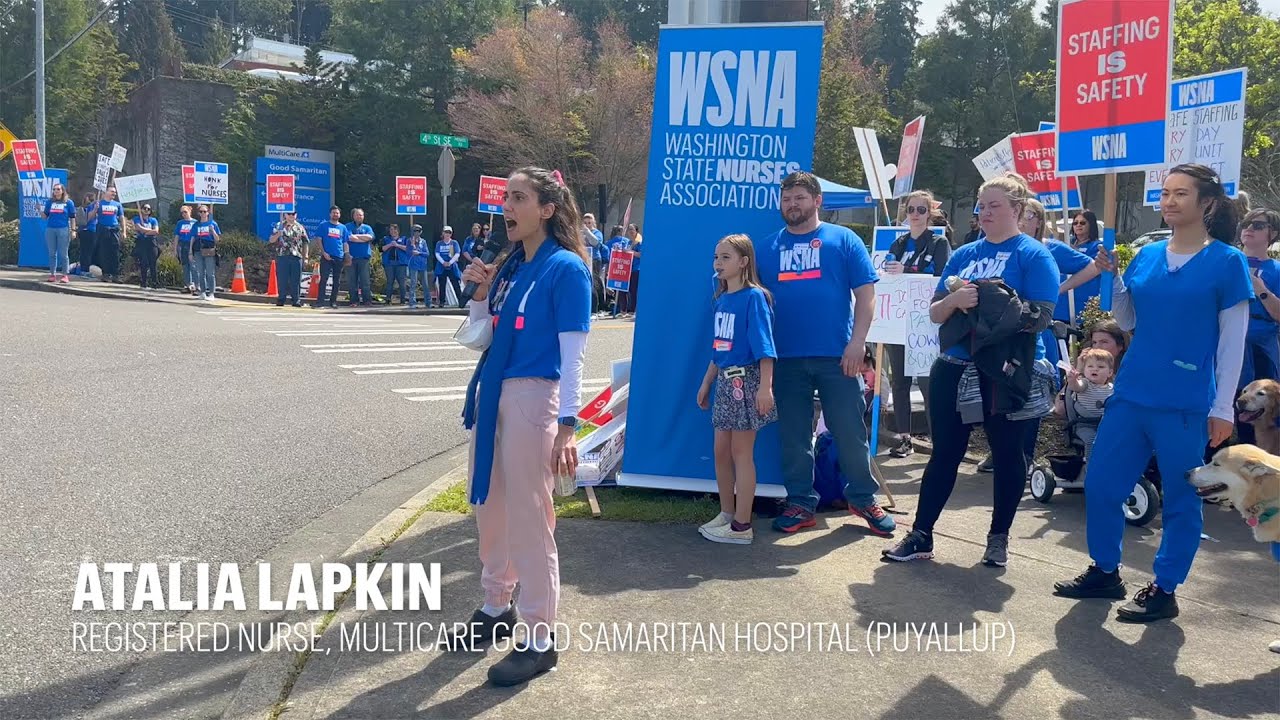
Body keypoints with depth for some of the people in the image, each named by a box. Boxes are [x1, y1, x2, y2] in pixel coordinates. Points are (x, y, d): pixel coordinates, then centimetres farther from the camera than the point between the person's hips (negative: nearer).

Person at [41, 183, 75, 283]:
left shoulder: (68, 202, 4)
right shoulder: (49, 202, 10)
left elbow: (72, 217, 4)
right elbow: (45, 216, 11)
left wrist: (73, 230, -3)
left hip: (63, 229, -3)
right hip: (50, 229, 3)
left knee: (63, 254, -2)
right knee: (52, 253, 6)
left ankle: (65, 275, 2)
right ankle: (52, 274, 11)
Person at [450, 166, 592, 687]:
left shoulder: (565, 268, -9)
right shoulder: (509, 264, 12)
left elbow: (572, 354, -13)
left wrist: (566, 425, -19)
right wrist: (479, 294, 1)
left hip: (533, 397, -8)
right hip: (492, 391, 8)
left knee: (528, 515, -2)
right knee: (489, 504, 17)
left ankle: (540, 638, 11)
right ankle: (497, 606, 36)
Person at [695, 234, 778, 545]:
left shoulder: (754, 297, -12)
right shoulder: (721, 299, 10)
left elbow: (764, 345, -18)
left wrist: (765, 387, -24)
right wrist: (706, 383, 19)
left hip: (746, 379, -8)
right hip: (724, 380, 8)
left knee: (741, 452, -1)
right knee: (721, 451, 12)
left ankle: (741, 526, 7)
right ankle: (727, 514, 26)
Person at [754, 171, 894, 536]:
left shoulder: (843, 240, 3)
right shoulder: (766, 247, 11)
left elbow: (866, 293, -1)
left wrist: (857, 343, -10)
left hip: (837, 357, -2)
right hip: (785, 358, 3)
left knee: (850, 432, 4)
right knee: (793, 436, 9)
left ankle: (863, 499, 21)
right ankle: (801, 504, 22)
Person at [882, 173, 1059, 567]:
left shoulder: (1033, 254, -5)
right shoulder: (963, 254, 10)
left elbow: (1040, 315, -15)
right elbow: (935, 313, 7)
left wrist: (989, 305, -17)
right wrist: (954, 300, -14)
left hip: (1008, 373, -4)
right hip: (954, 369, 4)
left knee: (1007, 456, 9)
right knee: (944, 452, 9)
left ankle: (999, 537, 24)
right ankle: (921, 534, 16)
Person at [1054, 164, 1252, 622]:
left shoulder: (1227, 262, -5)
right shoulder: (1147, 256, 8)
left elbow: (1232, 341, -5)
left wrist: (1223, 408, -8)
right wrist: (1112, 275, -2)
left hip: (1186, 404, -5)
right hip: (1131, 395, 5)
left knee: (1181, 500, 6)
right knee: (1101, 484, 9)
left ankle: (1165, 590, 19)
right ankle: (1105, 572, 25)